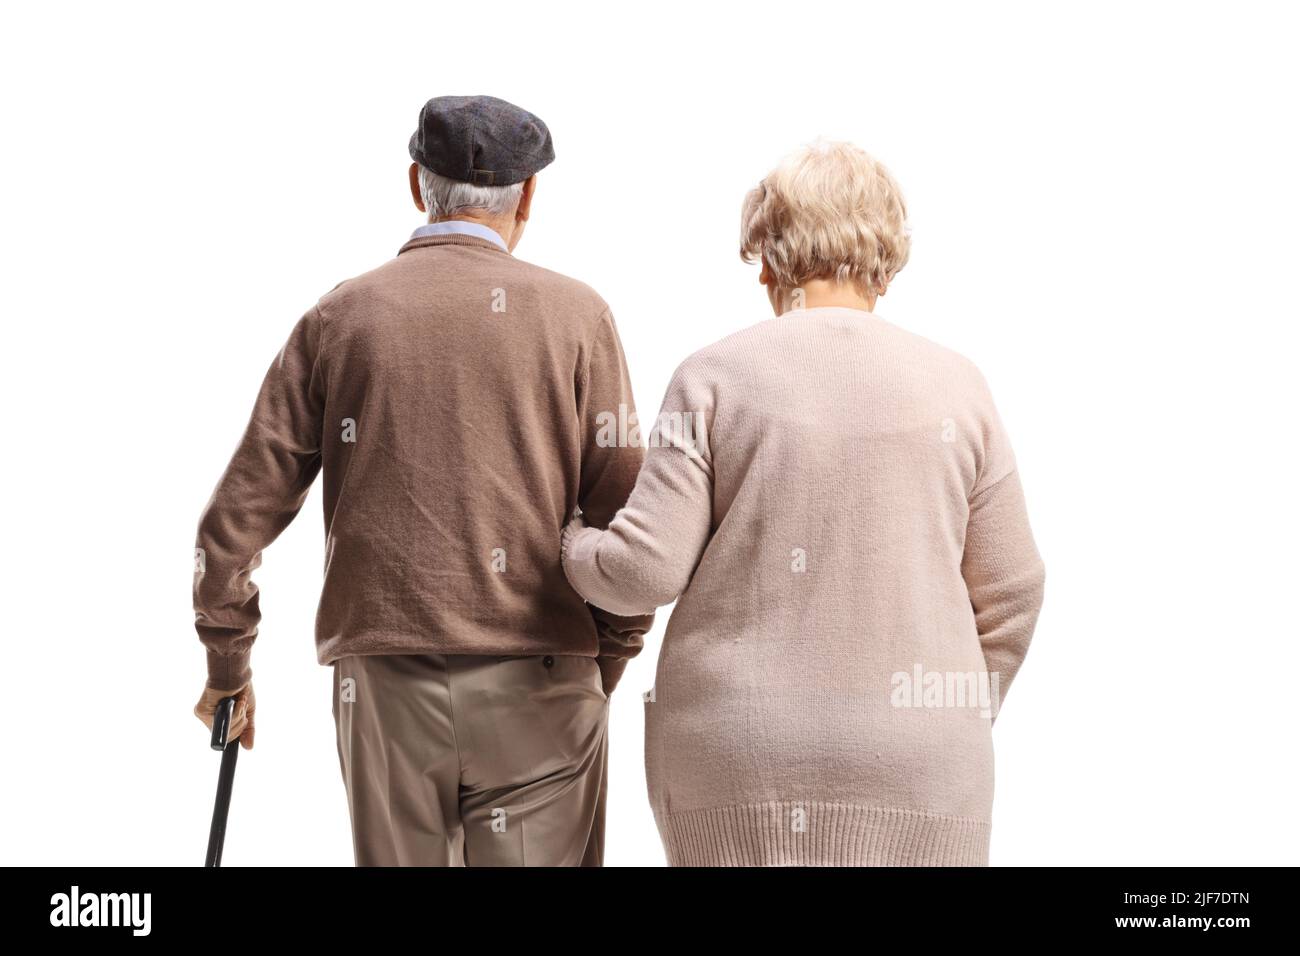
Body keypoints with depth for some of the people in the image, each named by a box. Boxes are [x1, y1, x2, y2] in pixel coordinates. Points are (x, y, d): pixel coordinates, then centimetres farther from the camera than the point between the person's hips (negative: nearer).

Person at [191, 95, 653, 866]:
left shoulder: (340, 315, 4)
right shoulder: (574, 314, -2)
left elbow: (238, 517, 3)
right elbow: (626, 524, -4)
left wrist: (228, 666, 17)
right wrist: (606, 669, 11)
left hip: (384, 687, 2)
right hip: (536, 689, -2)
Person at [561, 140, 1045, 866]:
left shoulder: (717, 378, -5)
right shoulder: (957, 386, 0)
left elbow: (646, 570, -8)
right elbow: (1009, 591, 4)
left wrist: (571, 539, 13)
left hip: (737, 750, 0)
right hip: (910, 761, 1)